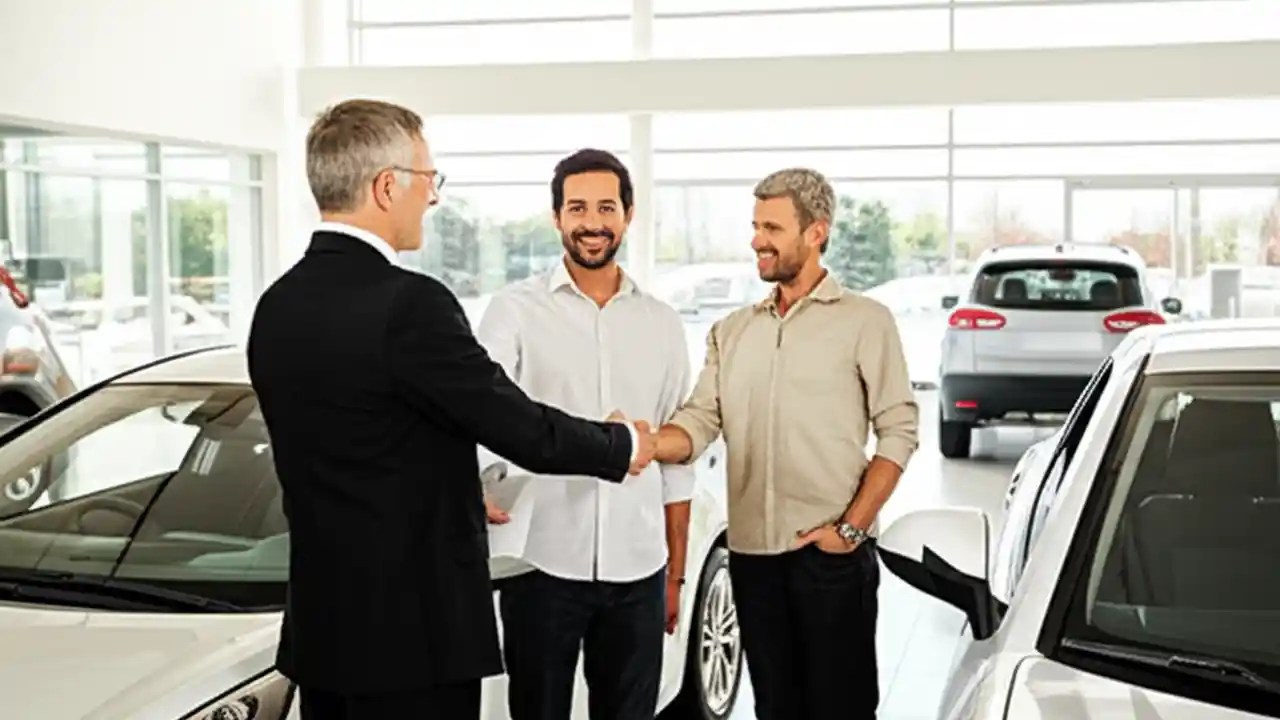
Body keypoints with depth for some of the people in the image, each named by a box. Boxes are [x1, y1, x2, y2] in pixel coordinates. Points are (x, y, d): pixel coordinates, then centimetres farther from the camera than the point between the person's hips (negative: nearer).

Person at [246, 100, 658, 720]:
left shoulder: (277, 305, 6)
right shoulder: (408, 304, -20)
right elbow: (521, 428, -14)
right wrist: (623, 445, 5)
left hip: (321, 623, 8)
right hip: (412, 630, -8)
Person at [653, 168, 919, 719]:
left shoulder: (864, 321, -2)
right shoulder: (732, 331, 11)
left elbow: (898, 431, -5)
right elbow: (699, 423, 3)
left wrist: (852, 527, -12)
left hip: (831, 554, -4)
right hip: (751, 553, 4)